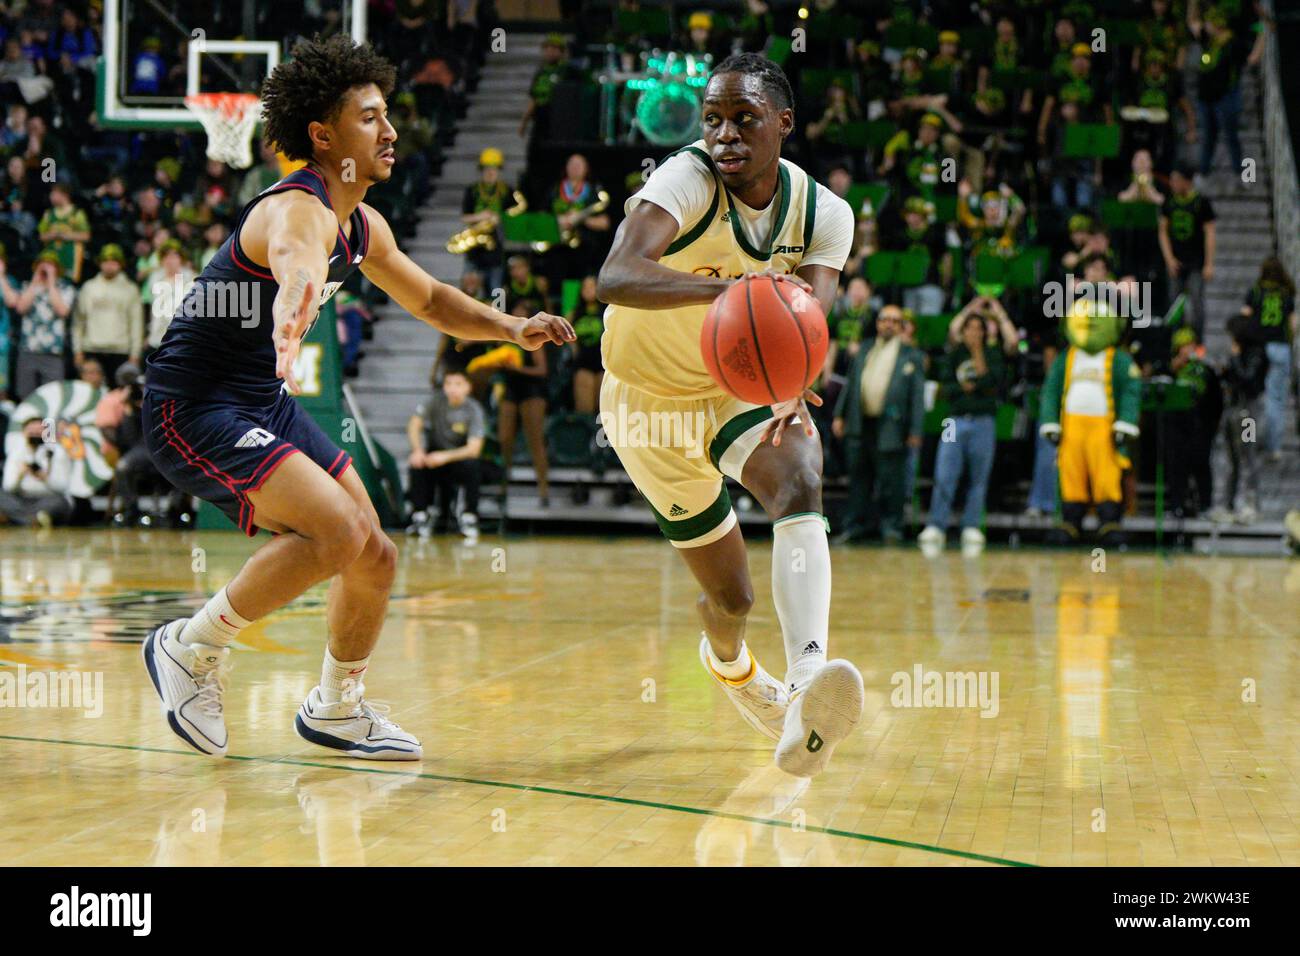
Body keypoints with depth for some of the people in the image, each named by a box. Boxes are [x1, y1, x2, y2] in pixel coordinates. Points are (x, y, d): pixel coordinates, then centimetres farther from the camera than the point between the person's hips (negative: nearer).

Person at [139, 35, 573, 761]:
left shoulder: (362, 227, 6)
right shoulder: (299, 211, -24)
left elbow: (429, 299, 23)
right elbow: (295, 263, -50)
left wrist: (510, 328, 6)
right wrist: (292, 321, -73)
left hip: (266, 403, 10)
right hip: (194, 409, -10)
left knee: (374, 558, 11)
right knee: (338, 533, -26)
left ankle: (338, 709, 32)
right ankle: (192, 648, -10)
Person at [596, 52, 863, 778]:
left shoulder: (825, 215, -12)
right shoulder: (687, 179, -26)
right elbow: (615, 277, -44)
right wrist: (726, 286, -61)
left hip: (740, 384, 3)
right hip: (650, 400, -3)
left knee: (801, 484, -32)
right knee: (731, 594, 3)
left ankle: (808, 678, -50)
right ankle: (728, 662, 41)